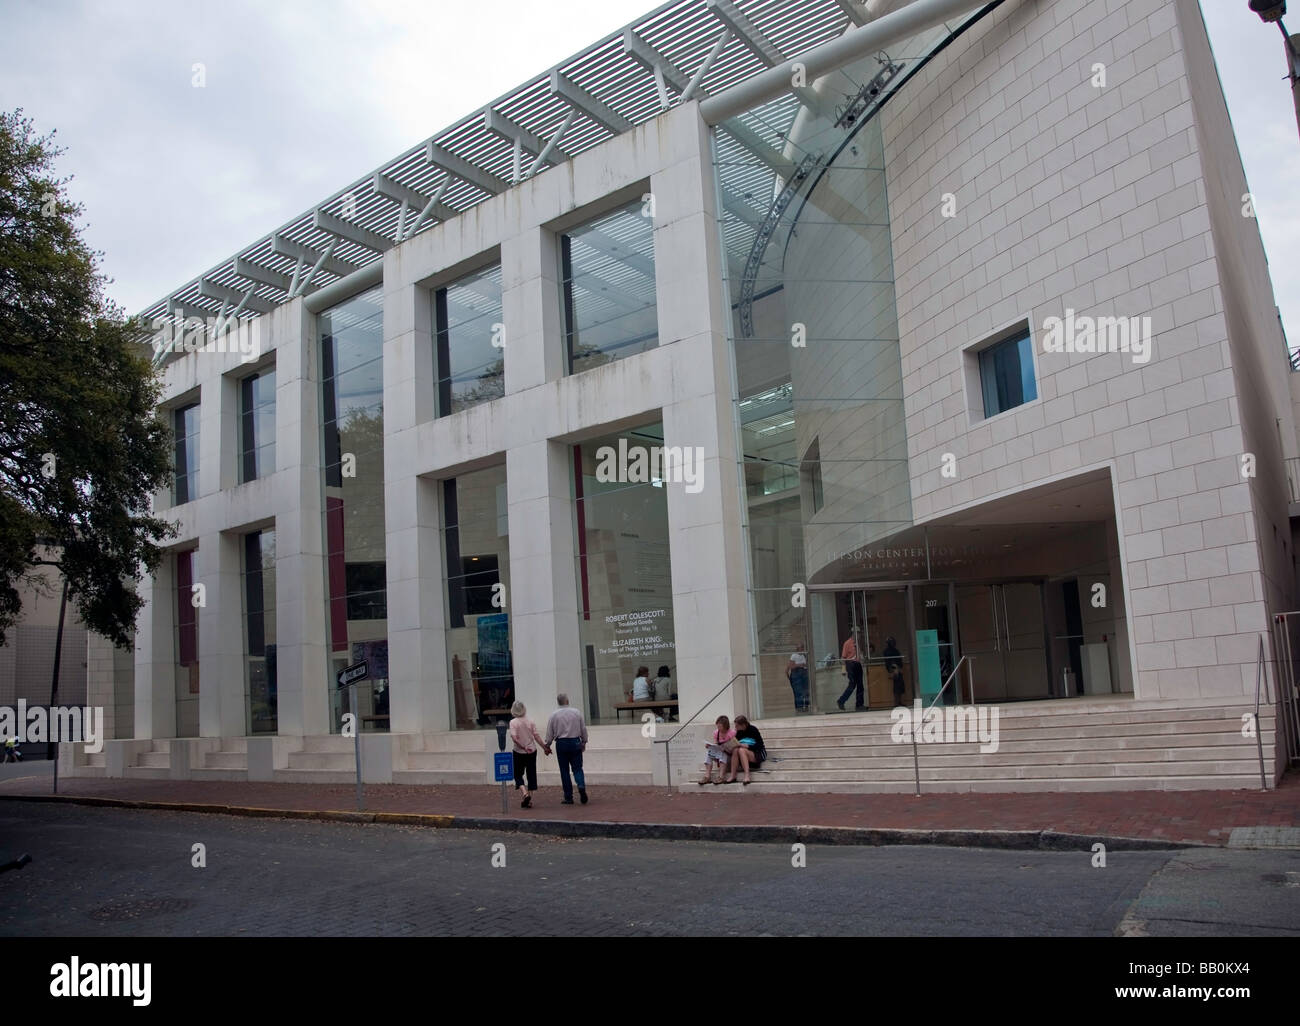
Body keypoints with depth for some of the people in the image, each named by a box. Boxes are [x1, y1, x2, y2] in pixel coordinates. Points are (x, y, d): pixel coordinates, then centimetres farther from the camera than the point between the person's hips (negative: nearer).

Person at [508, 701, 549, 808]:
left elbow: (514, 737, -20)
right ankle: (530, 800, 10)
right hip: (532, 751, 3)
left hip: (518, 752, -3)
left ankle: (525, 793, -14)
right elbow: (536, 736, -3)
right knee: (531, 774, 10)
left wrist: (522, 747, -13)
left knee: (518, 774, 10)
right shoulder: (530, 721, -1)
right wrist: (544, 747, 4)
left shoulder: (513, 722, -10)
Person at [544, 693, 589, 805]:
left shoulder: (554, 715, -3)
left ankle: (568, 798, 6)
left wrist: (547, 746, 12)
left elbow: (549, 733, 1)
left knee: (564, 771, 5)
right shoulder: (576, 712, 1)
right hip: (575, 743, 1)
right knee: (577, 768, 6)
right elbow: (584, 729, 8)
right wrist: (584, 742, 21)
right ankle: (581, 786, -22)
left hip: (561, 743, -1)